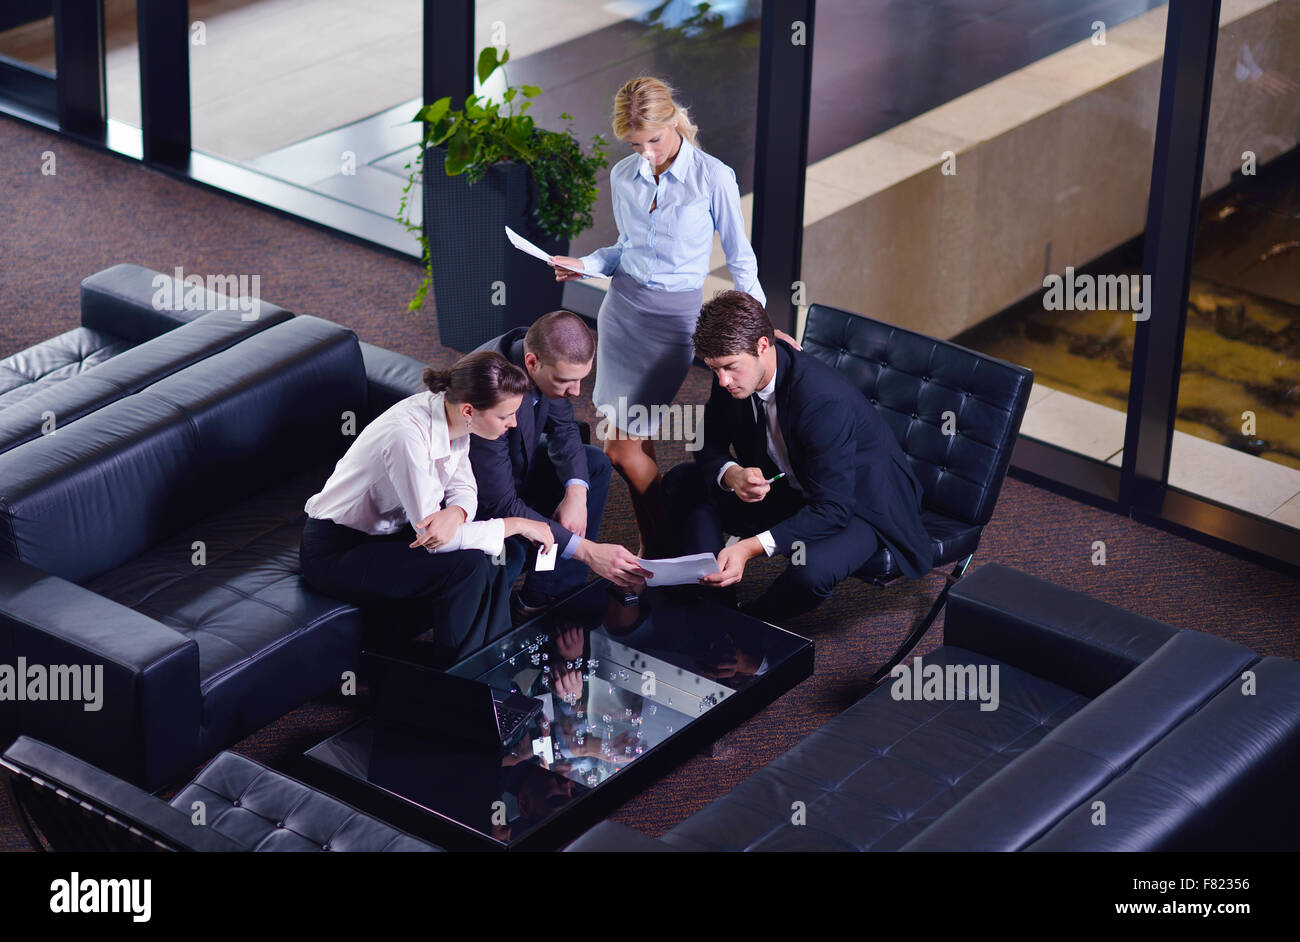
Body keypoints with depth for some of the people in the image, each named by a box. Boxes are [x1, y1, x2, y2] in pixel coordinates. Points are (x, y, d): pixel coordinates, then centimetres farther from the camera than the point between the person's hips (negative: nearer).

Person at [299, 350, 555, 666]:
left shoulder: (450, 414, -9)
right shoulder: (407, 437, -34)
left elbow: (463, 489, 1)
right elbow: (431, 535, -31)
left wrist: (454, 514, -25)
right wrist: (516, 525, -23)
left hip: (392, 528, 8)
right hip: (337, 551, -8)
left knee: (510, 557, -7)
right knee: (468, 565, -26)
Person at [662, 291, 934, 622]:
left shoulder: (824, 400, -36)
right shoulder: (732, 374, -14)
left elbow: (833, 508, -34)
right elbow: (710, 446, 0)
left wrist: (749, 547, -43)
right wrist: (731, 475, -26)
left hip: (856, 501, -7)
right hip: (792, 489, 7)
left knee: (811, 569, -38)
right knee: (681, 484, -5)